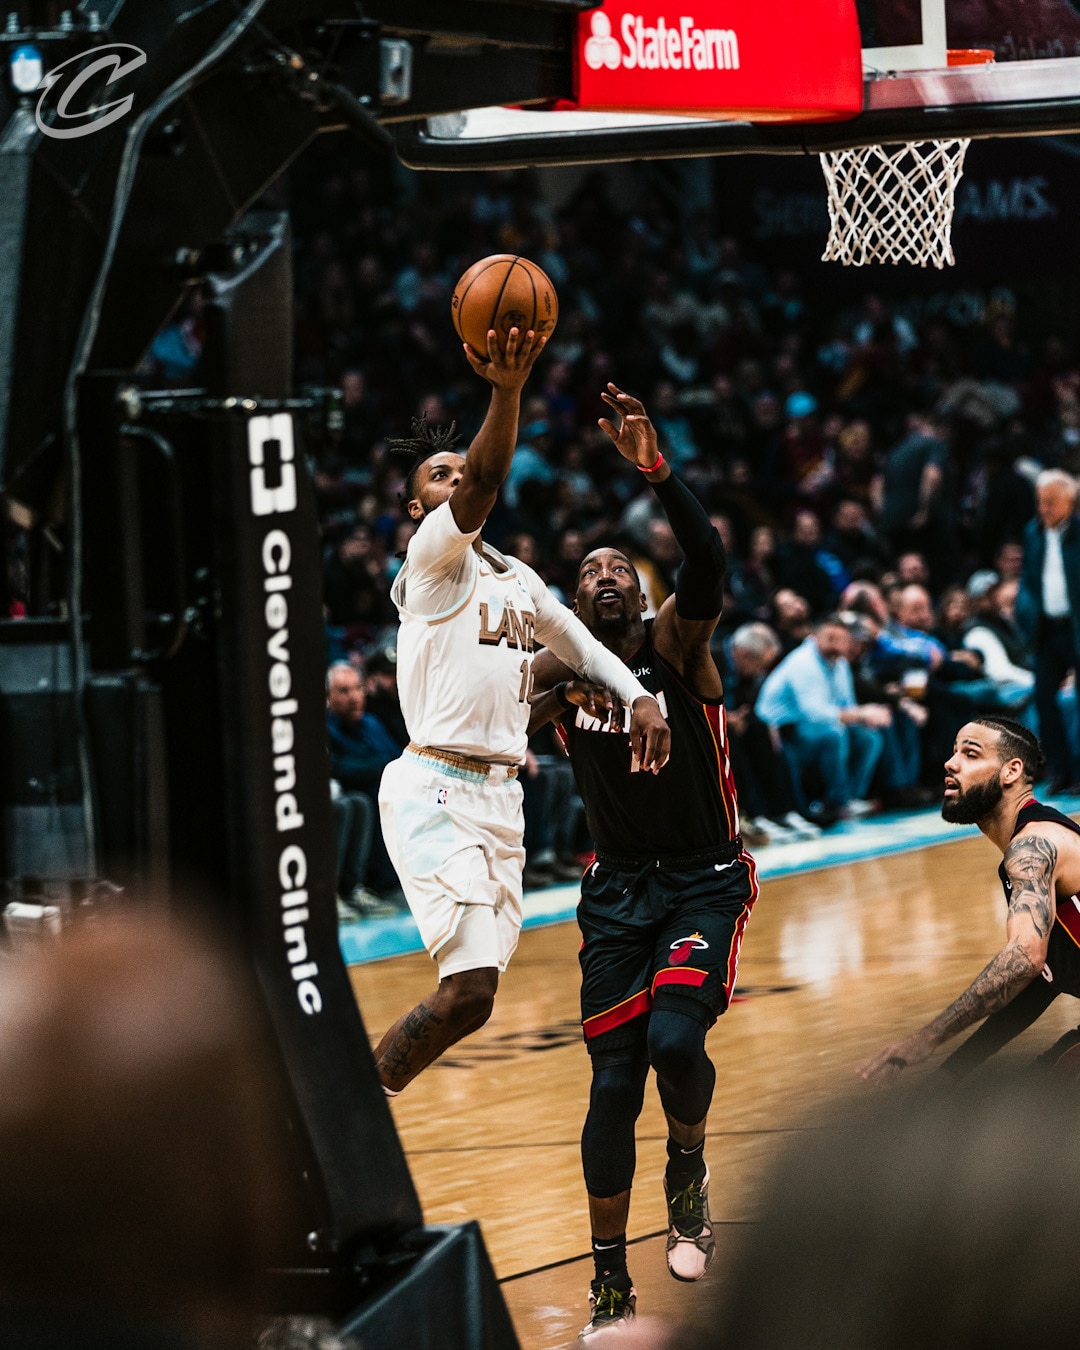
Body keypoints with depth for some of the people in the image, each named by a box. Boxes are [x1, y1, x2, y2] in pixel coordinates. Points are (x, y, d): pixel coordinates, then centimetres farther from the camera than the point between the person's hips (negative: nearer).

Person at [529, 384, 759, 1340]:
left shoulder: (676, 643, -9)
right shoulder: (560, 670, 1)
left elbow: (707, 564, -28)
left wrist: (657, 472, -43)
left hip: (707, 881, -3)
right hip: (617, 891, 3)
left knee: (675, 1035, -26)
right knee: (613, 1083, -2)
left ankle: (689, 1171, 7)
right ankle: (611, 1288, 8)